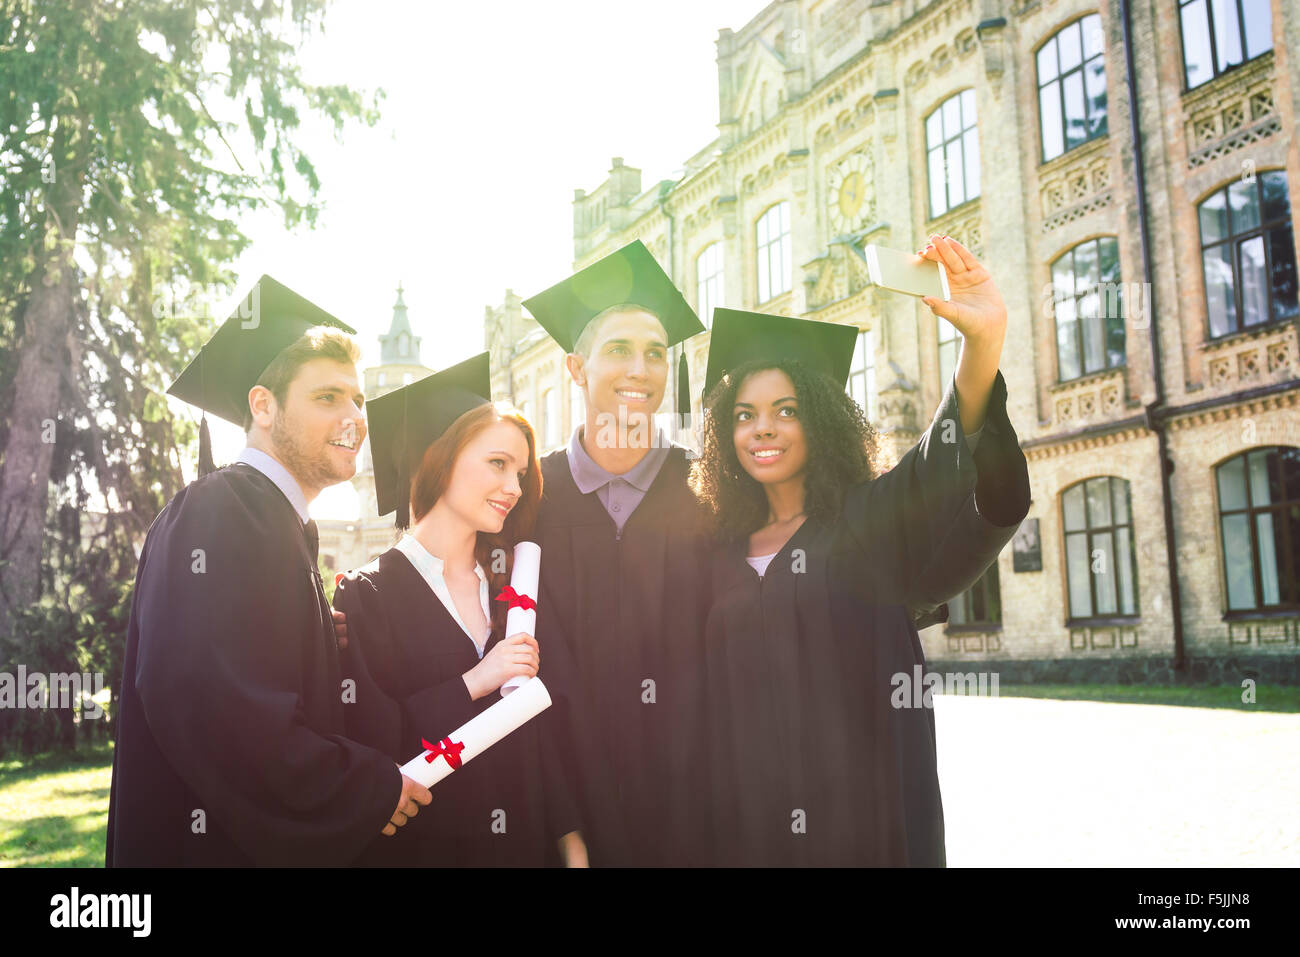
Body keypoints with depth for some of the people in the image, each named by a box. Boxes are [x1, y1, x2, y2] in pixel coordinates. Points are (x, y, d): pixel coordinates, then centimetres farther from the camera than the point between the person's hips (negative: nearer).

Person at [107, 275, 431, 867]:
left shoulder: (283, 528, 13)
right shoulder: (217, 514, -16)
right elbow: (215, 704, -28)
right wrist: (371, 790, -19)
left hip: (282, 840, 9)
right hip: (220, 842, -9)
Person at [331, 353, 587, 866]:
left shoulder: (508, 588, 5)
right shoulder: (367, 595, -8)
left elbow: (541, 730, 3)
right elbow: (364, 738, -16)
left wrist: (569, 839, -5)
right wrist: (472, 684, -20)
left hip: (519, 841, 4)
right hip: (416, 844, -4)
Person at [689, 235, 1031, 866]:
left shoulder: (878, 518, -2)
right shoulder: (720, 547, 8)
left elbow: (951, 464, -21)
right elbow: (704, 693, 10)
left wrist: (981, 342, -37)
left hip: (862, 813, -3)